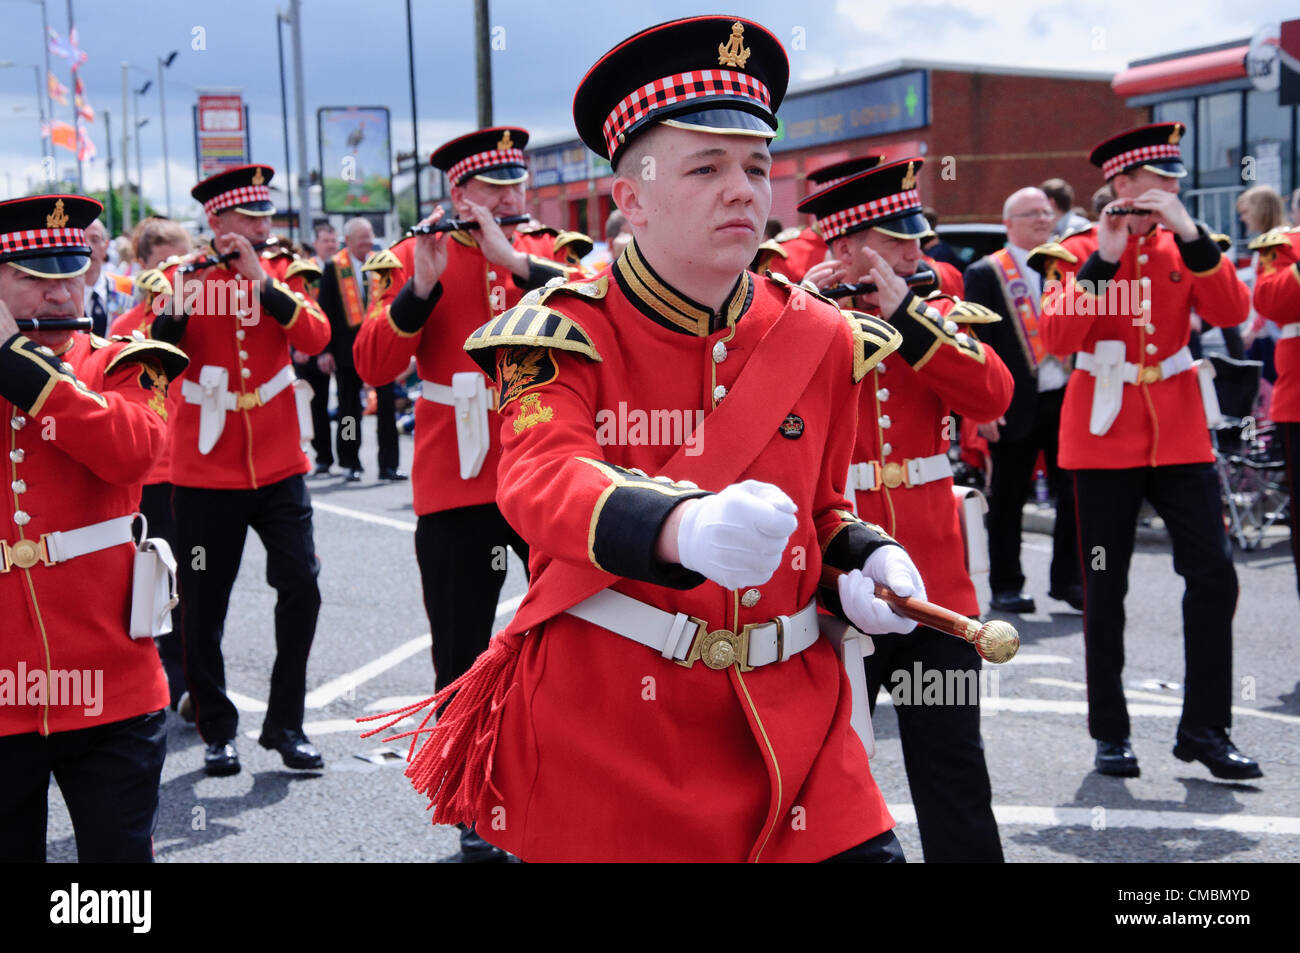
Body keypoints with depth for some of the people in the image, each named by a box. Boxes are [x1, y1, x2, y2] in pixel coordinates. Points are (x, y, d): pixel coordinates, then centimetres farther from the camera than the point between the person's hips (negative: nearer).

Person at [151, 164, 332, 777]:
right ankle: (217, 730, 21)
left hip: (278, 468, 2)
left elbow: (316, 339, -12)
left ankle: (285, 723, 12)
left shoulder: (281, 272, 5)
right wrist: (174, 308, -28)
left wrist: (261, 277, -20)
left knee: (301, 587, -4)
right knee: (203, 606, 4)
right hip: (205, 473, -2)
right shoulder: (183, 279, -2)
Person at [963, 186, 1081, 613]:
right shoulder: (986, 273, -2)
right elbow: (974, 344, -5)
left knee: (1074, 495, 6)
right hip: (1015, 405, -4)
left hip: (1067, 399, 4)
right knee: (1008, 500, 6)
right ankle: (1006, 587, 16)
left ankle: (1067, 579, 20)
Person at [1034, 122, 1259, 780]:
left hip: (1179, 435, 3)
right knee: (1105, 588, 3)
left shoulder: (1185, 246, 8)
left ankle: (1204, 728, 10)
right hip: (1105, 438, -3)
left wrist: (1191, 236, -17)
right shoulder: (1077, 252, -1)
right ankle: (1110, 734, 16)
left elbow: (1231, 312, -9)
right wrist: (1102, 259, -20)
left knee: (1213, 574, -3)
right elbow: (1057, 339, -16)